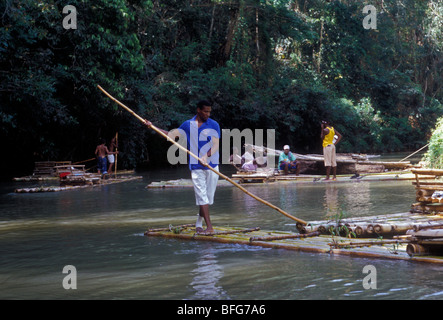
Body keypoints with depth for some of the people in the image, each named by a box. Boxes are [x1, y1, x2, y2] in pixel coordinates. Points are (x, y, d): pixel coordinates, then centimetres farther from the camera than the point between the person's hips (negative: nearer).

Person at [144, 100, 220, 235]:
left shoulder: (213, 125, 0)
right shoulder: (188, 125, 6)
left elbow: (216, 145, -10)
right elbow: (171, 135, 8)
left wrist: (206, 156, -28)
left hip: (212, 165, -1)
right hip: (196, 167, 1)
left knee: (208, 197, 4)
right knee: (201, 196, -7)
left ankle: (199, 223, 22)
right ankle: (209, 227, -8)